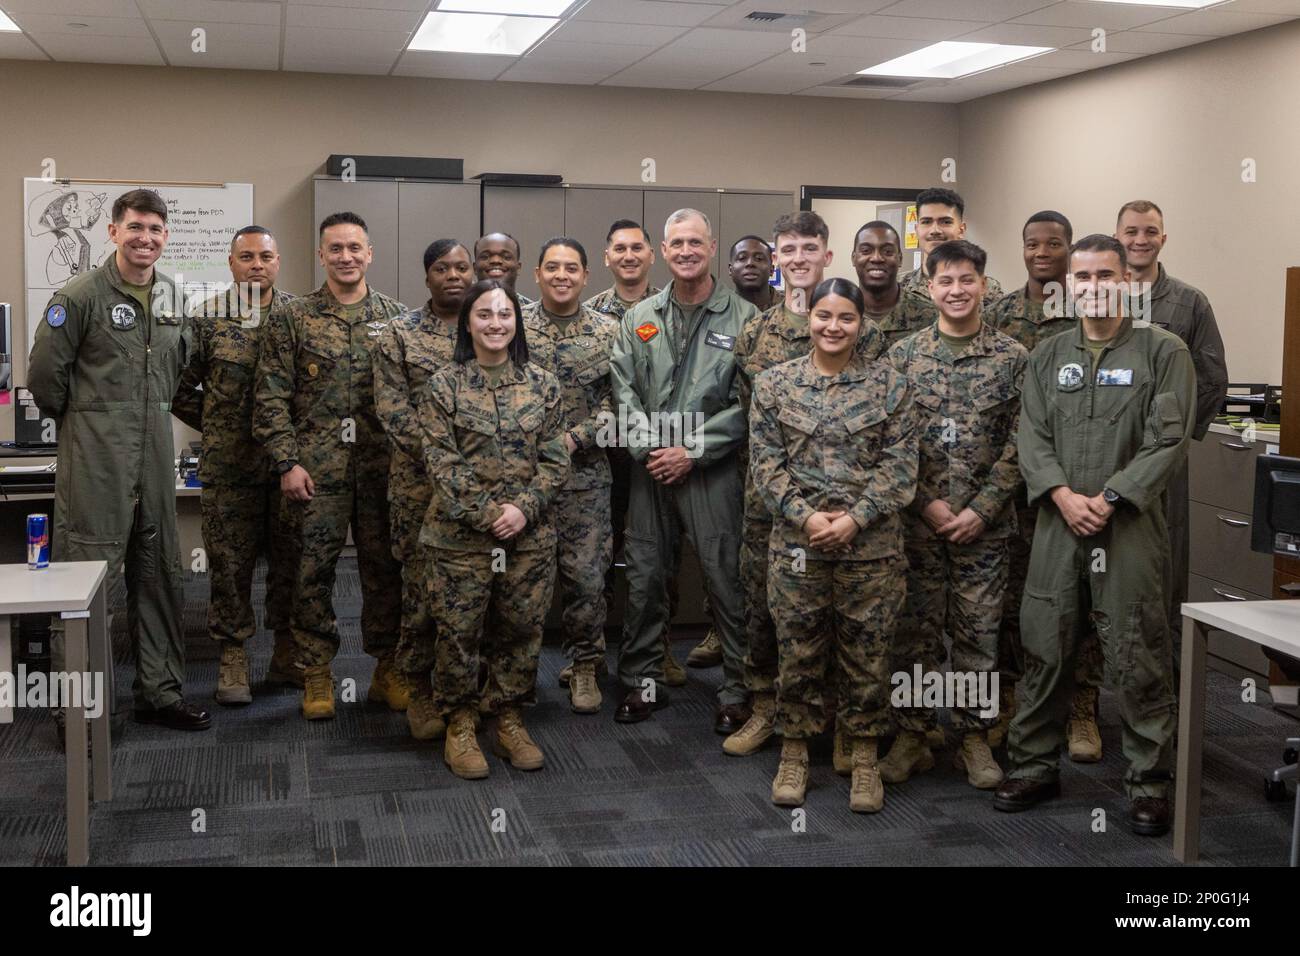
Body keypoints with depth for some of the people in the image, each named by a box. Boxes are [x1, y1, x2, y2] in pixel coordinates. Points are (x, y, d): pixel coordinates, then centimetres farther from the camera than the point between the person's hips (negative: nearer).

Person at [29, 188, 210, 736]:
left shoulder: (170, 295, 10)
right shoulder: (80, 297, -9)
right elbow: (45, 374, -6)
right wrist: (82, 420, 5)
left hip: (156, 454, 7)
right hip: (95, 457, -7)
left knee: (158, 574, 12)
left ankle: (159, 690, 23)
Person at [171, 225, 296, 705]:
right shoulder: (208, 319, 1)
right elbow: (179, 387, 5)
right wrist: (215, 428, 2)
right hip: (228, 466, -1)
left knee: (290, 559, 9)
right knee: (230, 562, 4)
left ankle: (287, 653, 22)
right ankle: (232, 657, 15)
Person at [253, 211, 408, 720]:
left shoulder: (398, 317, 7)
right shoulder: (294, 319, 3)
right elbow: (271, 397, 0)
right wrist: (287, 462, -8)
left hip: (383, 467, 1)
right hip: (317, 468, -1)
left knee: (385, 568, 7)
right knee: (314, 570, 2)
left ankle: (388, 668, 20)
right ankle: (317, 673, 15)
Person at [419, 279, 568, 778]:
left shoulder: (542, 384, 5)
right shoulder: (444, 387, -1)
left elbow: (554, 460, 3)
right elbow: (442, 464, -7)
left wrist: (524, 507, -11)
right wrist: (486, 512, -14)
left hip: (530, 535, 2)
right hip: (460, 535, -2)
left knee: (522, 630, 9)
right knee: (459, 633, 4)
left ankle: (509, 721, 25)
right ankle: (459, 727, 20)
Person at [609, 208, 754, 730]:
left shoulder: (742, 317, -3)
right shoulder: (640, 318, 9)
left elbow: (748, 403, -7)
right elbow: (623, 389, 5)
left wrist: (693, 451, -12)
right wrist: (648, 448, -7)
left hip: (712, 467, -4)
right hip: (650, 466, 4)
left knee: (725, 578, -1)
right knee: (644, 576, 9)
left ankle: (737, 690, 10)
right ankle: (643, 681, 23)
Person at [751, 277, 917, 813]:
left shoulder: (888, 385, 2)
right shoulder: (774, 384, 4)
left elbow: (900, 463, -3)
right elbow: (766, 462, 0)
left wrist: (855, 518, -13)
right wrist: (805, 516, -12)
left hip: (871, 544, 0)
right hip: (796, 543, 1)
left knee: (867, 651, 7)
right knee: (798, 650, 8)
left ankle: (864, 758, 22)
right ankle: (794, 753, 24)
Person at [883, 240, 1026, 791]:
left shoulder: (1012, 358, 1)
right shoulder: (903, 354, 2)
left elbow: (1019, 444, -3)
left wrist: (981, 509, -10)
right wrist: (927, 503, -9)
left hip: (984, 524, 0)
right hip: (917, 519, 1)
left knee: (979, 632, 7)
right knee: (914, 631, 7)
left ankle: (975, 739, 20)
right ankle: (912, 736, 19)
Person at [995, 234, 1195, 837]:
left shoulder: (1163, 353, 1)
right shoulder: (1048, 357, 12)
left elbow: (1168, 442, -7)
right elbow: (1032, 437, 5)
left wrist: (1109, 501, -14)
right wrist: (1063, 496, -11)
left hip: (1131, 528, -3)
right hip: (1058, 524, 4)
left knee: (1138, 661, 1)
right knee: (1045, 652, 9)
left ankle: (1148, 781, 14)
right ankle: (1034, 765, 23)